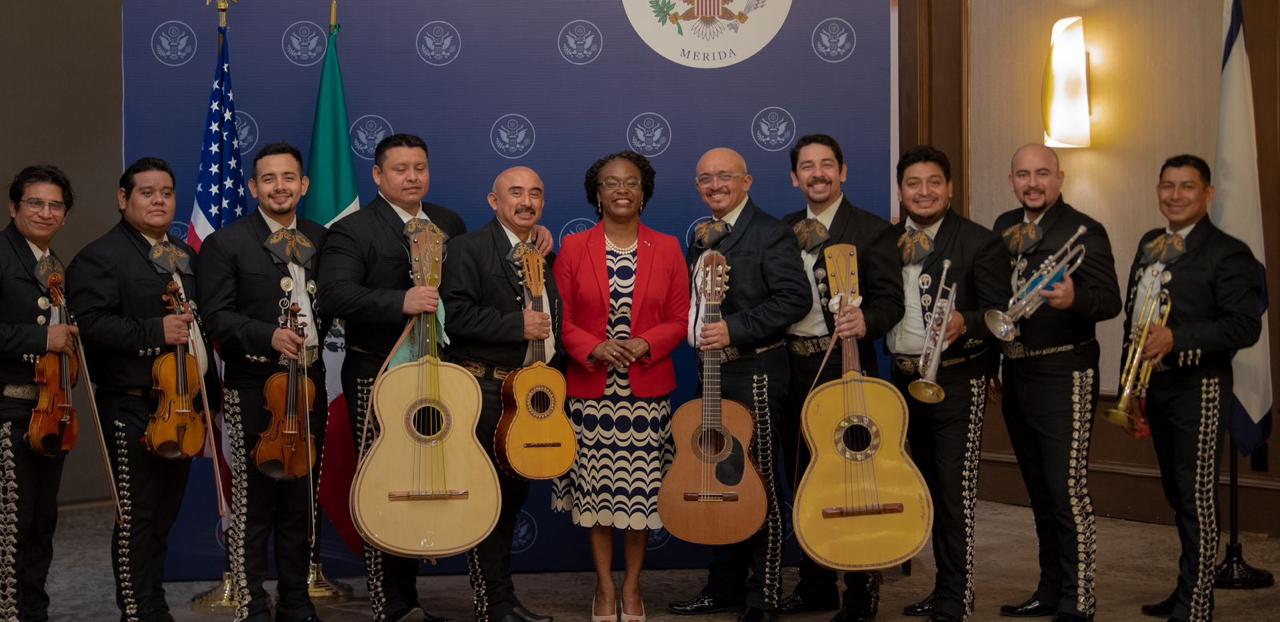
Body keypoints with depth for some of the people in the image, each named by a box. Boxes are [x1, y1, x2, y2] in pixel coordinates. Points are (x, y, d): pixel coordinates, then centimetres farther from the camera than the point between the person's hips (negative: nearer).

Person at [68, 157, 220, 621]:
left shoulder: (185, 256, 18)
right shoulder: (99, 257, -6)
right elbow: (91, 325, -18)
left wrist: (210, 393, 20)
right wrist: (155, 331, -25)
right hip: (133, 409, -7)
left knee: (166, 513, 13)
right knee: (137, 517, -2)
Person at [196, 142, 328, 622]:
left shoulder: (320, 240, 11)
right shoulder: (225, 243, -3)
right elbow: (216, 317, -10)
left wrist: (314, 335, 0)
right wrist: (269, 336, -23)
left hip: (308, 386, 5)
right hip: (253, 388, -4)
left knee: (302, 501, 12)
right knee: (252, 504, 0)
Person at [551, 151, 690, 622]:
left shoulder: (666, 248, 5)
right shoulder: (574, 248, 3)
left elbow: (679, 320, 3)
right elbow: (559, 319, 1)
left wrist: (644, 344, -14)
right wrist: (595, 348, -16)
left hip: (647, 391, 1)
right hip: (591, 390, 0)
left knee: (642, 490, 4)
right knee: (597, 488, 4)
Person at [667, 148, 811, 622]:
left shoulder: (769, 234, -10)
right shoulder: (702, 237, 15)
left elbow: (796, 298, -19)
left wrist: (735, 329, -23)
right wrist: (697, 333, 4)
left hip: (754, 374, -8)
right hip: (712, 371, 8)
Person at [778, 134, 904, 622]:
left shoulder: (871, 230, -4)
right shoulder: (784, 230, 13)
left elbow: (890, 298, -11)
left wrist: (866, 321, -31)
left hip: (844, 367, -6)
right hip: (793, 367, 6)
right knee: (803, 480, 13)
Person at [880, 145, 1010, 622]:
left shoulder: (979, 242, -8)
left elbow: (1000, 312, -12)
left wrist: (964, 322, -30)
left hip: (957, 380, -6)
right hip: (905, 378, 6)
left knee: (956, 492, -6)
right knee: (929, 488, 15)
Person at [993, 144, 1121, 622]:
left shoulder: (1084, 231, -10)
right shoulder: (1004, 226, 11)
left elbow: (1110, 300, -19)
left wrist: (1074, 299, -37)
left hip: (1062, 375, -7)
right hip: (1015, 372, 7)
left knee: (1068, 493, -7)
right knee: (1040, 493, 16)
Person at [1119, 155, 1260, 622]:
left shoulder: (1227, 253, -10)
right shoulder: (1149, 244, 13)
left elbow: (1245, 326, -18)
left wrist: (1177, 338, -26)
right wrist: (1131, 384, 13)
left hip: (1197, 388, -8)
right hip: (1154, 384, 8)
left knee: (1197, 498, -4)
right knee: (1177, 495, 17)